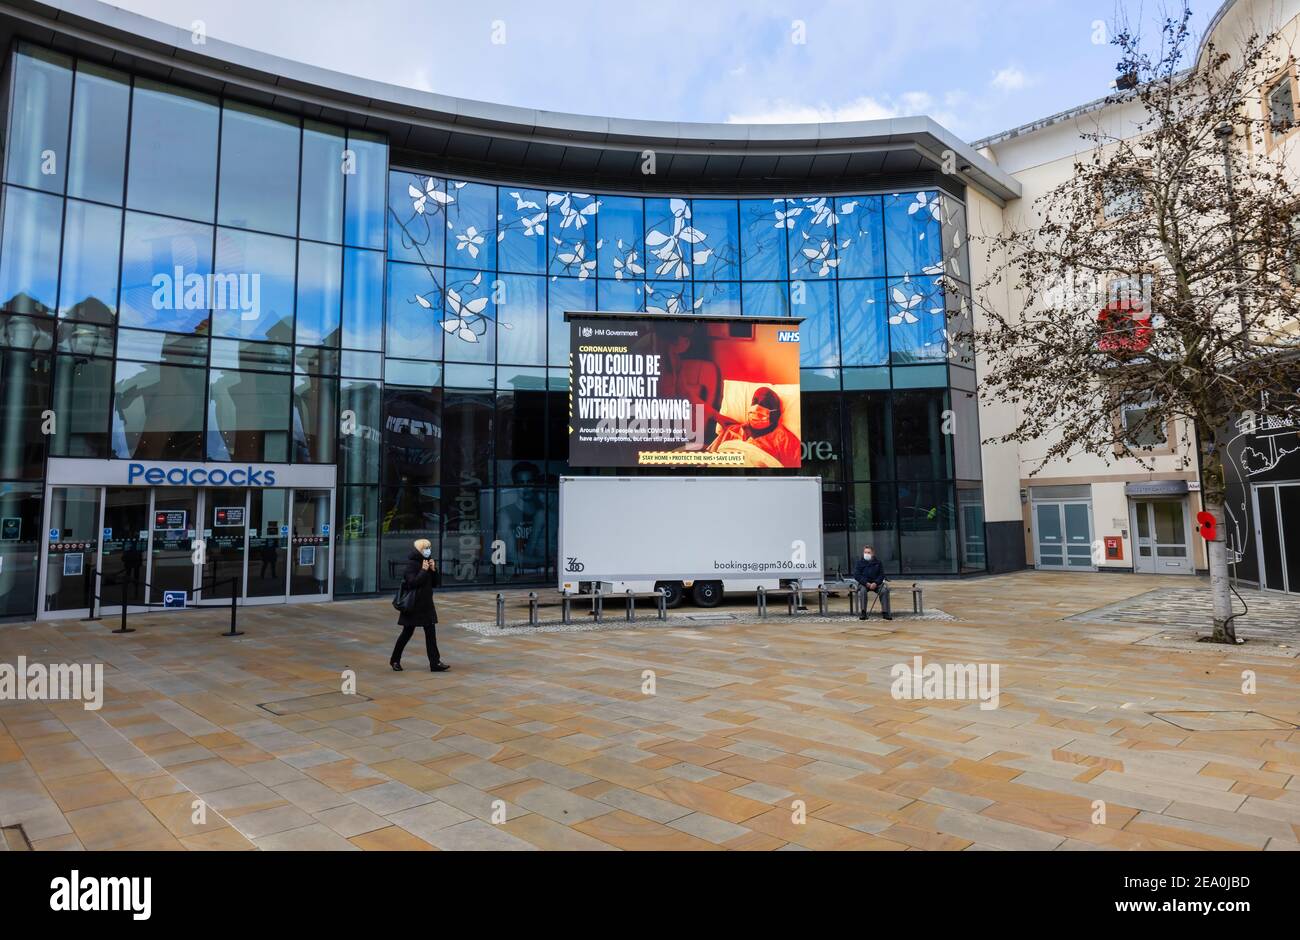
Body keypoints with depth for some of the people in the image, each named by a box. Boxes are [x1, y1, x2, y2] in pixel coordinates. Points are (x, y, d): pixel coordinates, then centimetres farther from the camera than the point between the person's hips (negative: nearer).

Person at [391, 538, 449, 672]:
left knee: (431, 633, 1)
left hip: (427, 603, 6)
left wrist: (433, 569, -5)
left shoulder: (428, 561, 8)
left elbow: (435, 583, 10)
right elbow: (412, 583, -23)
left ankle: (435, 663, 1)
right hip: (413, 604, -6)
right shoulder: (412, 563, -13)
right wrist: (423, 570, -21)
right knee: (407, 632, 6)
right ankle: (395, 660, 24)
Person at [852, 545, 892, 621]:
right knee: (863, 590, -34)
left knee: (884, 590, -27)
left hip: (876, 583, 1)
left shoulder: (878, 562, 7)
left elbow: (881, 575, 5)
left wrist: (875, 583, -14)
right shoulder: (859, 562, 2)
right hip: (864, 583, -1)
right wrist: (866, 583, -17)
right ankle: (863, 612, -29)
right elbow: (856, 575, -4)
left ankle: (885, 612, -22)